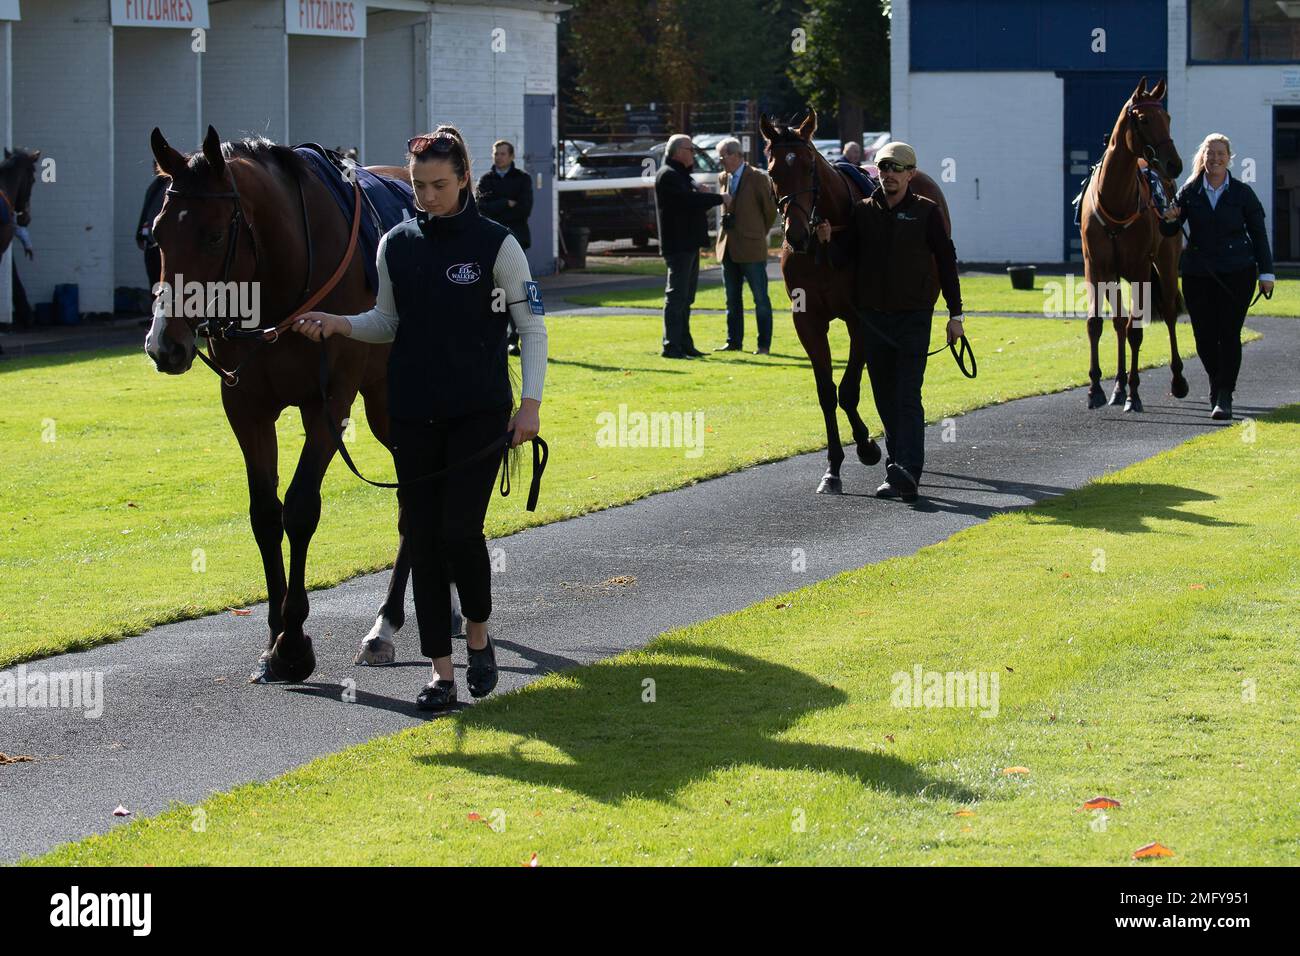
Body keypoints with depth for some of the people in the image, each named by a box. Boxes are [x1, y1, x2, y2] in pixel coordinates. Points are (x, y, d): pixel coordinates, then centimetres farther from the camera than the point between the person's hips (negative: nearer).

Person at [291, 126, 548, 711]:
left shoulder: (495, 244, -5)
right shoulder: (396, 245, 5)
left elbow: (532, 327, -1)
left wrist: (531, 403, -9)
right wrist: (339, 324, -3)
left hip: (479, 411, -4)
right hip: (413, 414, 4)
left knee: (461, 531, -12)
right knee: (423, 539, 2)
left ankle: (478, 636, 16)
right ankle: (440, 671, 9)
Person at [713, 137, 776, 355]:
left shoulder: (758, 178, -8)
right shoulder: (723, 179, 10)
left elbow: (770, 210, 0)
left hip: (751, 248, -6)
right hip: (728, 247, 6)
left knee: (760, 299, -1)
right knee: (732, 300, 11)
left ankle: (764, 345, 1)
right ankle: (734, 342, 18)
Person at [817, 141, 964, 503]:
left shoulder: (927, 212, -1)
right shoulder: (862, 211, 7)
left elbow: (947, 263, 2)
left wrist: (955, 314, 0)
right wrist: (827, 241, -10)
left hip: (913, 317, -4)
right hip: (872, 316, 4)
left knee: (908, 398, -11)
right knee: (885, 399, 10)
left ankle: (906, 474, -18)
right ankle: (898, 466, 21)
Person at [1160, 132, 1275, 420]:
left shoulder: (1243, 193, 1)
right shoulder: (1189, 192, 4)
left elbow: (1258, 234, 6)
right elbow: (1169, 231, 7)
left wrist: (1266, 272, 2)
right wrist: (1170, 220, -17)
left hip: (1236, 273, -2)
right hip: (1197, 275, 2)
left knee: (1229, 333, -9)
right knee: (1204, 335, 3)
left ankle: (1224, 397, -8)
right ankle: (1216, 381, 30)